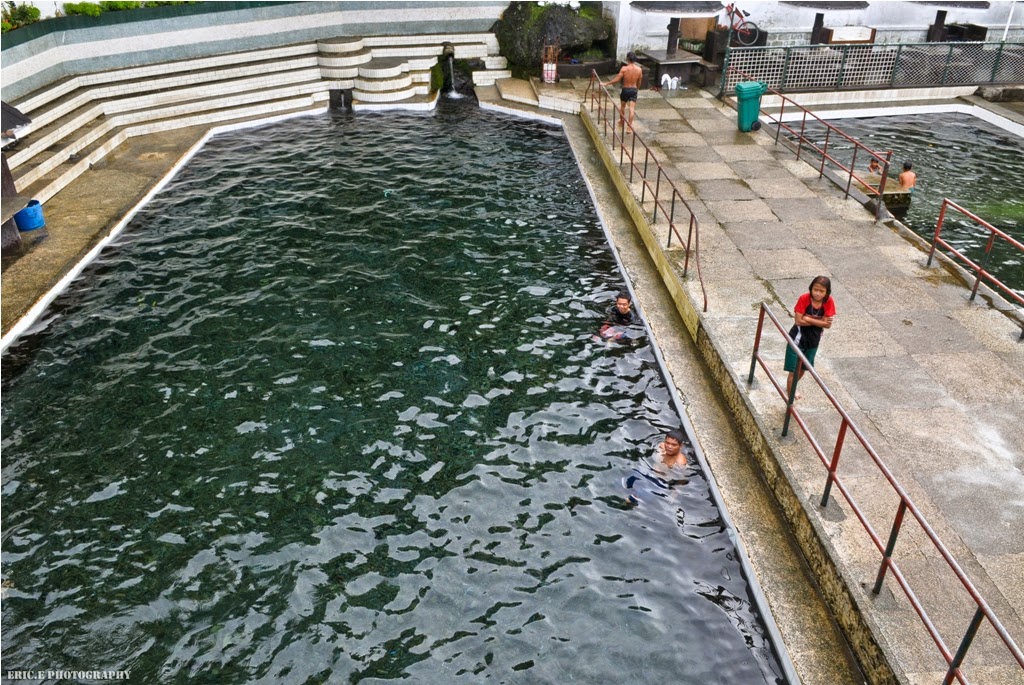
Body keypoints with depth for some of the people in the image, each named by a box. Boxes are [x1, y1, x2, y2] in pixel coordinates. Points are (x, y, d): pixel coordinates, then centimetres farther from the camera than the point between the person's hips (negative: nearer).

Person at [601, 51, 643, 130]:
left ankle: (621, 122, 37)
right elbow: (639, 83, 5)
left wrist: (606, 84, -6)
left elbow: (617, 79, -16)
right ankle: (630, 126, -2)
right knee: (632, 108, 1)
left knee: (623, 106, 20)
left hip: (625, 89, -1)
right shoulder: (639, 70, -7)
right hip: (634, 90, 2)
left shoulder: (624, 69, -18)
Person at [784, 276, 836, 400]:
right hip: (798, 338, -4)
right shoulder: (804, 298, -21)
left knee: (803, 368, 22)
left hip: (814, 339, 4)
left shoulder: (829, 302, -13)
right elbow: (799, 321, -24)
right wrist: (819, 321, -22)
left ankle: (791, 389, 46)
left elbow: (828, 324, -17)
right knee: (793, 370, -5)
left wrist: (808, 319, -24)